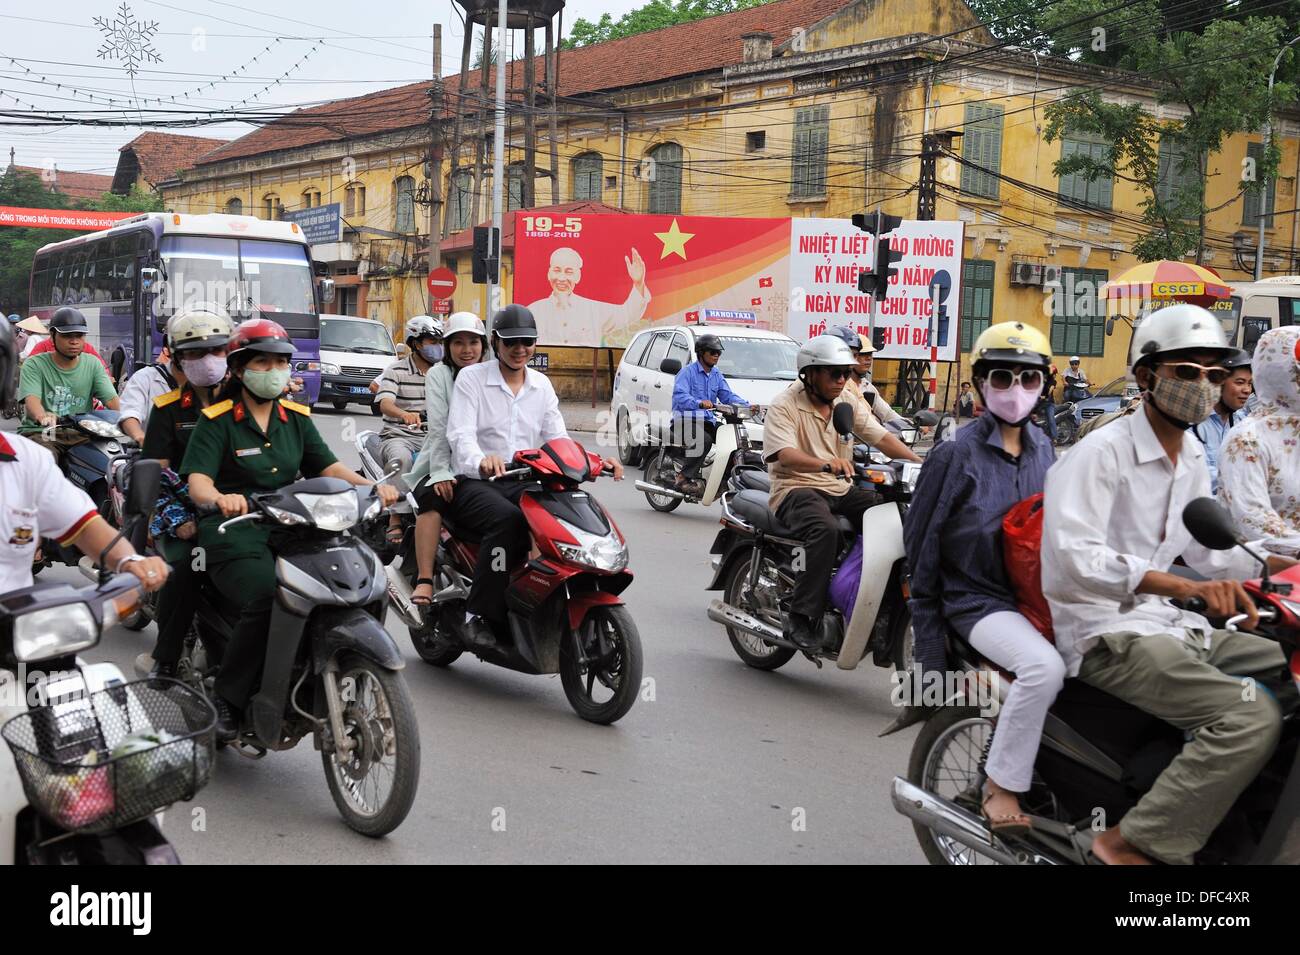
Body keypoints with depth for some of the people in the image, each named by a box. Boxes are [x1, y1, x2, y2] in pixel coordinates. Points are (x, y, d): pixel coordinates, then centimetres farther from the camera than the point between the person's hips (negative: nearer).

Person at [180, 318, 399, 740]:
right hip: (235, 531, -4)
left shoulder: (297, 418, 18)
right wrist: (219, 497, -34)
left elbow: (328, 467, 10)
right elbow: (197, 481, -9)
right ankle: (226, 701, -19)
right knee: (267, 598, -34)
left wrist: (372, 486, -10)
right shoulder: (217, 420, 2)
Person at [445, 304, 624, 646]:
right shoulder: (471, 378, -1)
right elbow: (460, 434, -15)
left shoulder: (542, 385, 14)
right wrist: (482, 461, -39)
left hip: (523, 484, 4)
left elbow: (557, 439, 9)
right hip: (474, 482, -4)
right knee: (507, 519, -37)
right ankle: (479, 614, -29)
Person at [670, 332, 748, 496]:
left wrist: (746, 405, -7)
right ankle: (684, 478, -26)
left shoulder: (716, 375, 20)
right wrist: (699, 403, -40)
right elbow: (680, 396, -22)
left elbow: (727, 395, 12)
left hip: (707, 421, 7)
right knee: (704, 439, -34)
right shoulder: (687, 372, -6)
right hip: (686, 420, -7)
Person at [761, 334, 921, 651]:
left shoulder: (849, 400, 12)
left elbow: (881, 436, 5)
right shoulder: (784, 406, -7)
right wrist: (827, 463, -43)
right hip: (797, 489, -6)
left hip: (841, 490, 6)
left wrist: (919, 464, -12)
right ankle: (802, 618, -32)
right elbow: (785, 454, -23)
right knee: (825, 529, -37)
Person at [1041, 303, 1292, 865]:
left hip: (1174, 627, 9)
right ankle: (1133, 844, -22)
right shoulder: (1102, 452, -13)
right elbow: (1073, 555, -28)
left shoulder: (1192, 460, 16)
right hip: (1108, 635, -9)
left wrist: (1285, 565, 7)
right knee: (1251, 718, -26)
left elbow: (1205, 549, 23)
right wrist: (1182, 586, -38)